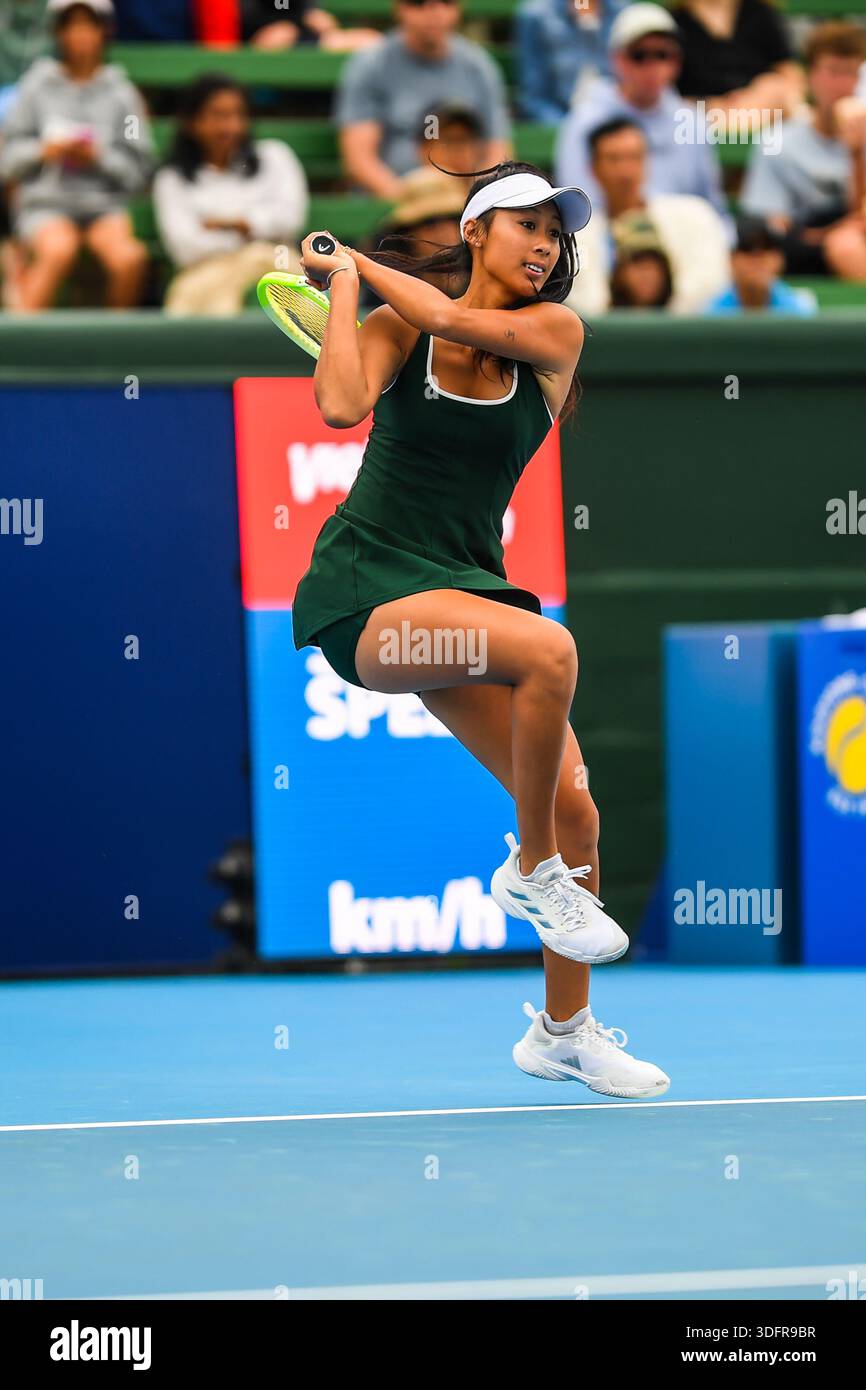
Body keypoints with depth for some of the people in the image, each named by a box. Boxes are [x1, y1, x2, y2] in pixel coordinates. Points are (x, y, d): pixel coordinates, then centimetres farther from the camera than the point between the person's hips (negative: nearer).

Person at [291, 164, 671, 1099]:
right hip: (363, 590, -4)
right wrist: (344, 283, -12)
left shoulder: (554, 334, 2)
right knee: (549, 648, -31)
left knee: (572, 804, -4)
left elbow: (454, 321, -14)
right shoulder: (398, 327, -2)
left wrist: (355, 263, -2)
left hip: (465, 589, 5)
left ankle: (563, 1031, 14)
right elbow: (341, 405, -21)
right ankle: (532, 870, -10)